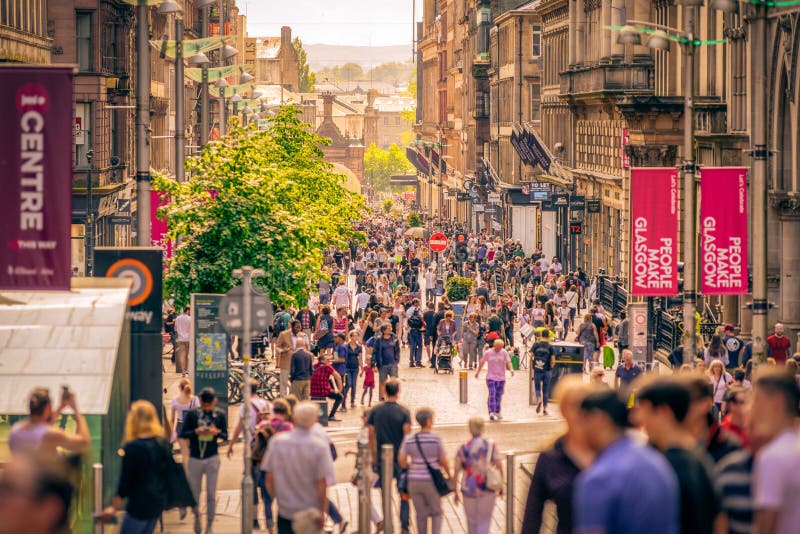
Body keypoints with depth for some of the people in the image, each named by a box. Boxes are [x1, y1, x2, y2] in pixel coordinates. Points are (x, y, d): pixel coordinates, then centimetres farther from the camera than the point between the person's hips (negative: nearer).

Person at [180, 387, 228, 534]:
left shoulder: (220, 415, 0)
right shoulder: (192, 414, -3)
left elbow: (225, 436, 5)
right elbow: (183, 434, -2)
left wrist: (216, 432, -17)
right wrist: (196, 432, -19)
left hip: (212, 458, 0)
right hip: (195, 459, 0)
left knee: (211, 494, 0)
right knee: (194, 493, 10)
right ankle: (197, 517, 37)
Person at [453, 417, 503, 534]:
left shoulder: (463, 449, -5)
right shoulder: (491, 446, -5)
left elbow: (456, 471, -5)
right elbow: (499, 467, -3)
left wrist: (456, 491, 5)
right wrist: (500, 486, 11)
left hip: (469, 490, 1)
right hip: (487, 489, -1)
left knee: (472, 521, 18)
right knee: (484, 521, 5)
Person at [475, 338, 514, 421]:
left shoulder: (504, 352, -1)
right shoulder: (488, 353, -3)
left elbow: (508, 361, -10)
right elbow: (482, 362, 10)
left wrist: (511, 369, -30)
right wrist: (477, 372, 18)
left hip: (501, 378, 2)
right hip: (491, 377, -2)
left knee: (498, 396, 12)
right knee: (492, 395, -14)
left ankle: (497, 412, 31)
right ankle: (491, 413, -20)